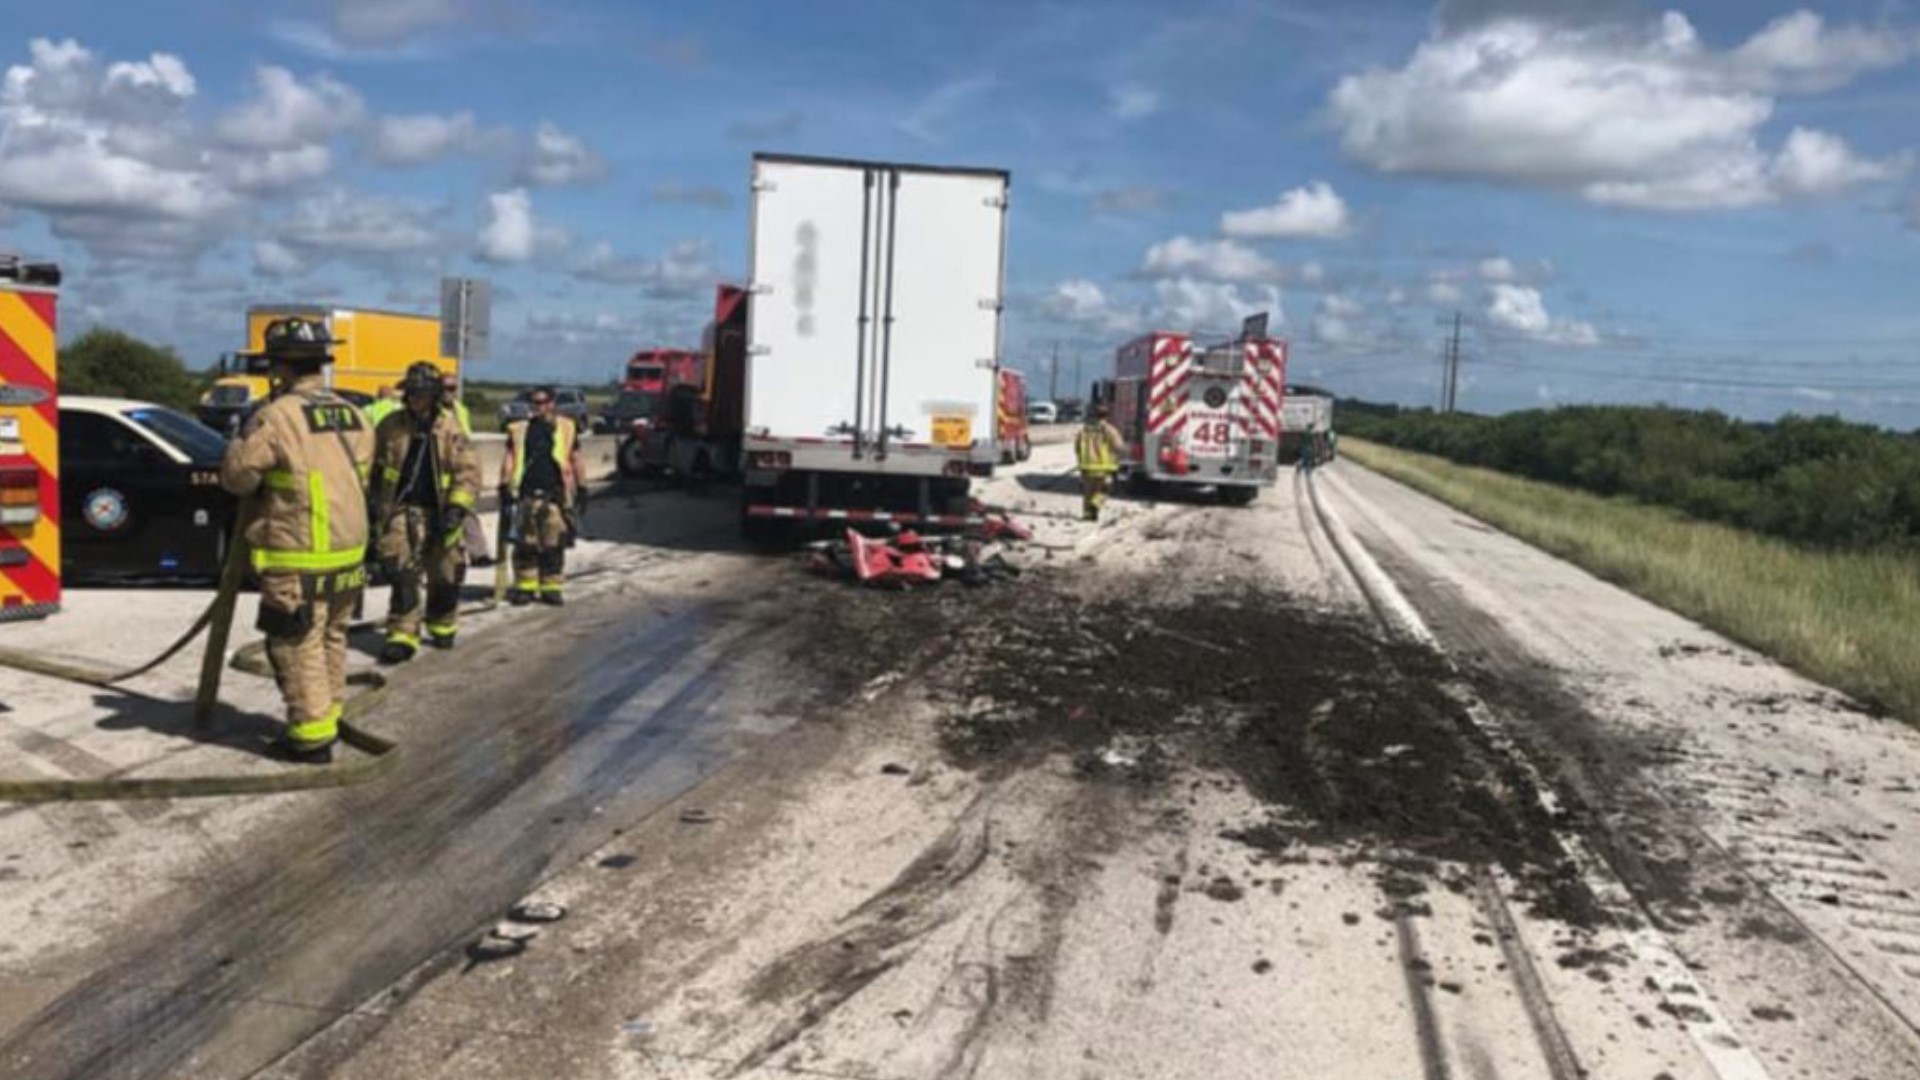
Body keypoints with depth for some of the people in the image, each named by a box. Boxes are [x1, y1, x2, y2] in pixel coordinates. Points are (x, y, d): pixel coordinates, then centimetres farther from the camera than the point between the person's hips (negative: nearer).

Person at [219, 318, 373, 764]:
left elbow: (236, 476, -8)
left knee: (299, 648, 3)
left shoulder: (277, 416, -15)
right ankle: (329, 714, 31)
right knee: (331, 639, 19)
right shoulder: (353, 415, 6)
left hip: (298, 560, -7)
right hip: (349, 551, 7)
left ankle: (311, 735, 8)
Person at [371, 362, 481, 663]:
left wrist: (457, 507, -17)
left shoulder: (451, 429, -3)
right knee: (403, 576, -10)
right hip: (401, 511, 0)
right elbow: (372, 465, 14)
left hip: (438, 514, 0)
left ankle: (442, 627, 33)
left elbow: (468, 471, -7)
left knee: (444, 576, 12)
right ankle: (402, 636, -8)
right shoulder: (391, 426, 3)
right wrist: (372, 501, 12)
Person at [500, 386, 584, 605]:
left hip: (555, 495, 0)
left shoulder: (566, 428, 9)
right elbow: (509, 459, 9)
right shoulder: (519, 429, 11)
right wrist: (505, 485, 0)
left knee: (554, 544, 1)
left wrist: (581, 488, 11)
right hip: (527, 495, 1)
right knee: (525, 544, 1)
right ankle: (525, 587, 9)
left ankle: (551, 588, 9)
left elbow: (575, 460, 13)